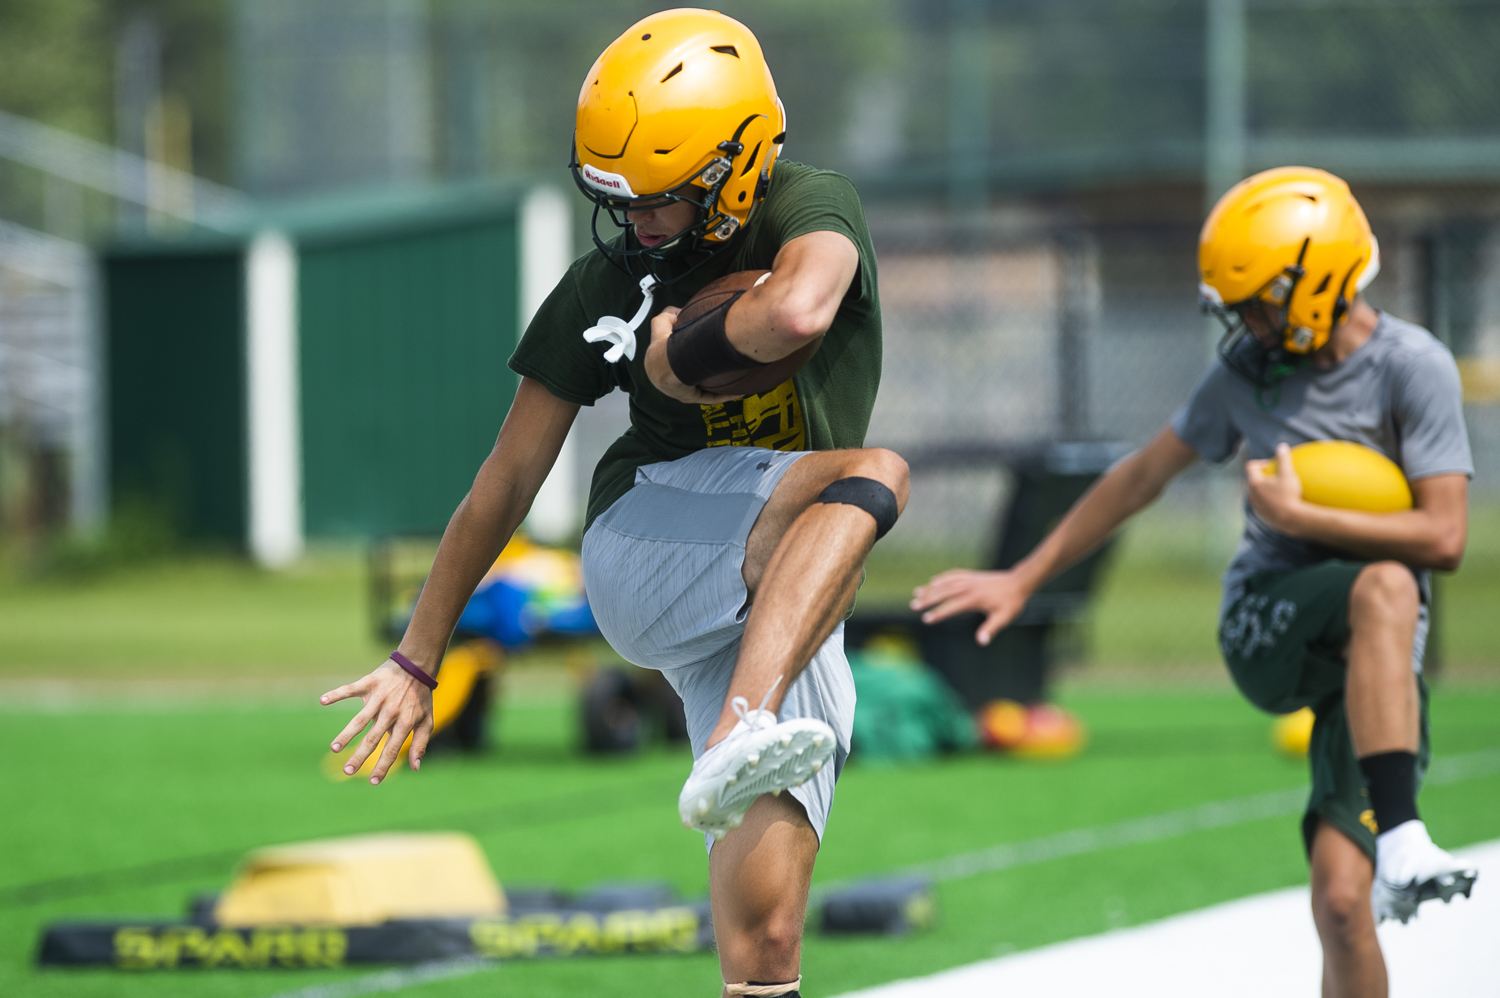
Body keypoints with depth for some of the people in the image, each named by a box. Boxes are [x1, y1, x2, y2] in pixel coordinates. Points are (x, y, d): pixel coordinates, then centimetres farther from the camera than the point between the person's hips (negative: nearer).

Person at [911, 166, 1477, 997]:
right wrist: (1023, 581, 19)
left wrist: (1297, 517, -15)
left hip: (1373, 666, -1)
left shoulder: (1413, 367, -7)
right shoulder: (1250, 368, 7)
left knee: (1341, 903, -18)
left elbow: (1444, 538, -14)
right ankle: (1399, 839, -42)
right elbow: (1144, 475, 17)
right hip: (1264, 625, 1)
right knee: (1385, 588, -36)